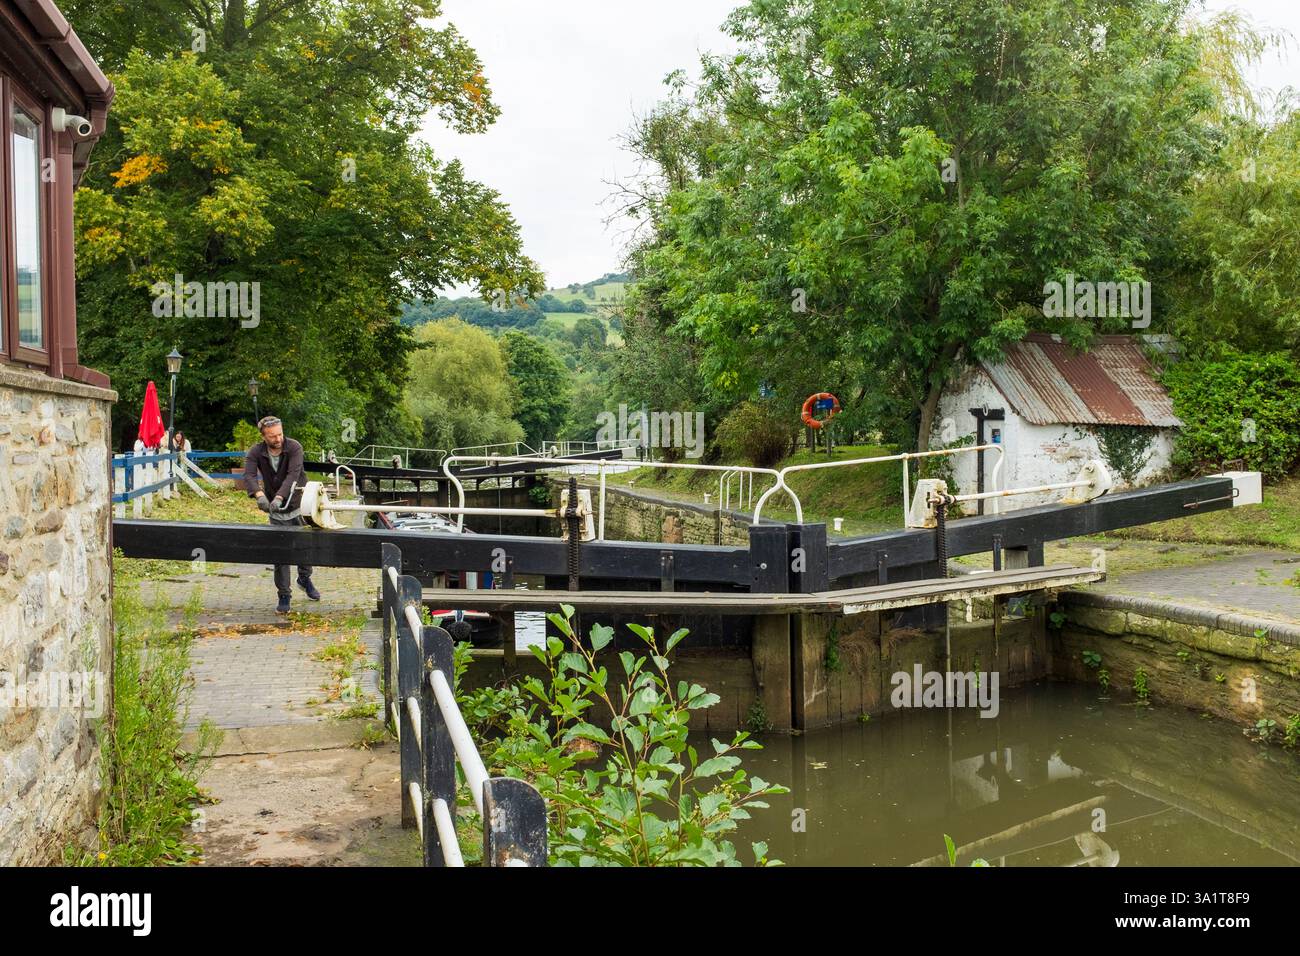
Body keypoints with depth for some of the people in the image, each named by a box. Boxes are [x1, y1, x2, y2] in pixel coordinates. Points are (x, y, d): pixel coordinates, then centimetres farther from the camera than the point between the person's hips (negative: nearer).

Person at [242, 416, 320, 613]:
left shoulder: (294, 448, -17)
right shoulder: (256, 452, -11)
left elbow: (293, 475, -30)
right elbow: (249, 475, -26)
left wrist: (279, 497, -46)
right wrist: (259, 494, -47)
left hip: (300, 506, -1)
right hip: (277, 511, 1)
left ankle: (304, 578, 39)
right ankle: (284, 596, 11)